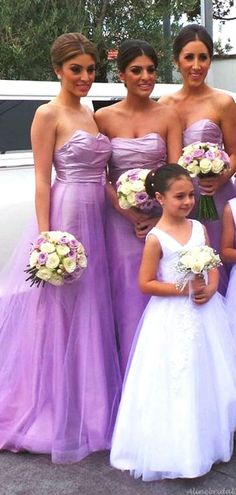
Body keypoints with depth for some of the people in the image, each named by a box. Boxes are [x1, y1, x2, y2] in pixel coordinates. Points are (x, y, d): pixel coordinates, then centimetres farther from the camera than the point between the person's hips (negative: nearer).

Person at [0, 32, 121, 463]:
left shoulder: (91, 114, 15)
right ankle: (49, 414, 17)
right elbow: (42, 180, -12)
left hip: (94, 221, 8)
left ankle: (83, 408, 29)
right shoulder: (49, 114, -7)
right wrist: (45, 239, -19)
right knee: (57, 317, 1)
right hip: (64, 219, -7)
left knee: (88, 314, 14)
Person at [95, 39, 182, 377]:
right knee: (128, 292, 4)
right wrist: (127, 211, -14)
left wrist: (161, 216, -13)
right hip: (121, 217, 0)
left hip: (162, 215, 0)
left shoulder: (168, 116, 2)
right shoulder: (105, 118, 1)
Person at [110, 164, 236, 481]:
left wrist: (210, 288, -12)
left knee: (208, 378, 14)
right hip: (172, 318, -6)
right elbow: (146, 283, -13)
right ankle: (177, 452, 14)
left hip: (204, 312, 6)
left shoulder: (199, 228, 5)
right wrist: (184, 289, -19)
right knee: (176, 384, 0)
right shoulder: (156, 238, -12)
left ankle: (208, 441, 32)